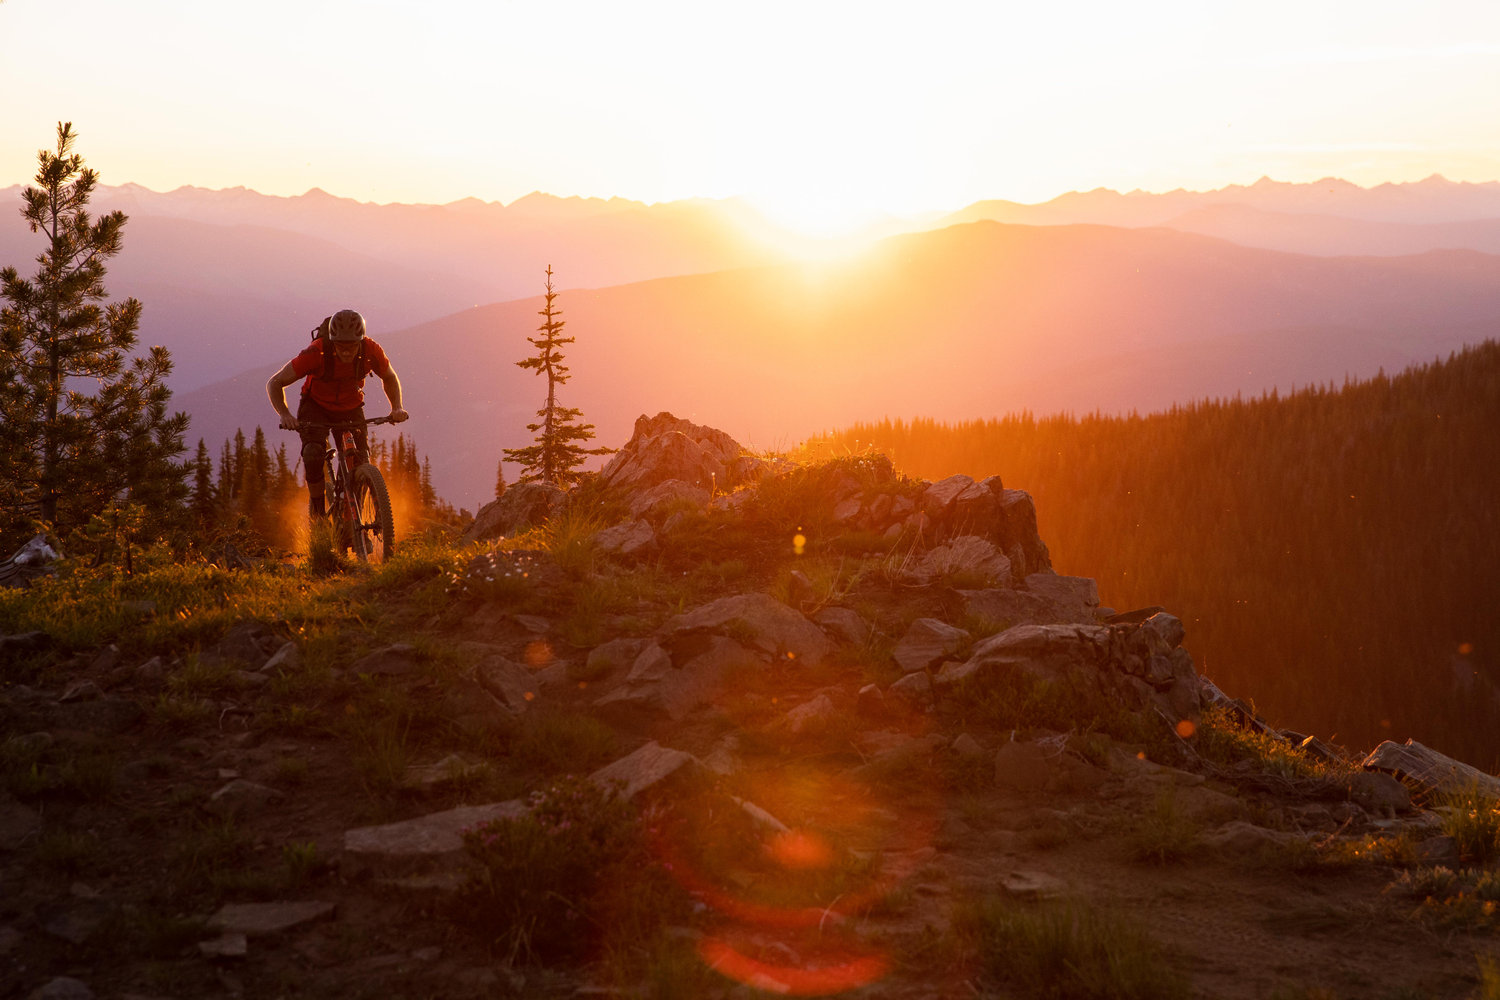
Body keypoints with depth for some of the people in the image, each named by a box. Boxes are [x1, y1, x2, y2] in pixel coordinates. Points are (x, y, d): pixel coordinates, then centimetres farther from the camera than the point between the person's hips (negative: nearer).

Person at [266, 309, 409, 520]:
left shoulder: (371, 352, -24)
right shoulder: (317, 353, -31)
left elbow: (389, 377, 0)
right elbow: (275, 383, -22)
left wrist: (397, 408, -15)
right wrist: (285, 415, -35)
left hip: (351, 409, 2)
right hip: (316, 407, -2)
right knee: (313, 454, -29)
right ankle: (316, 503, -5)